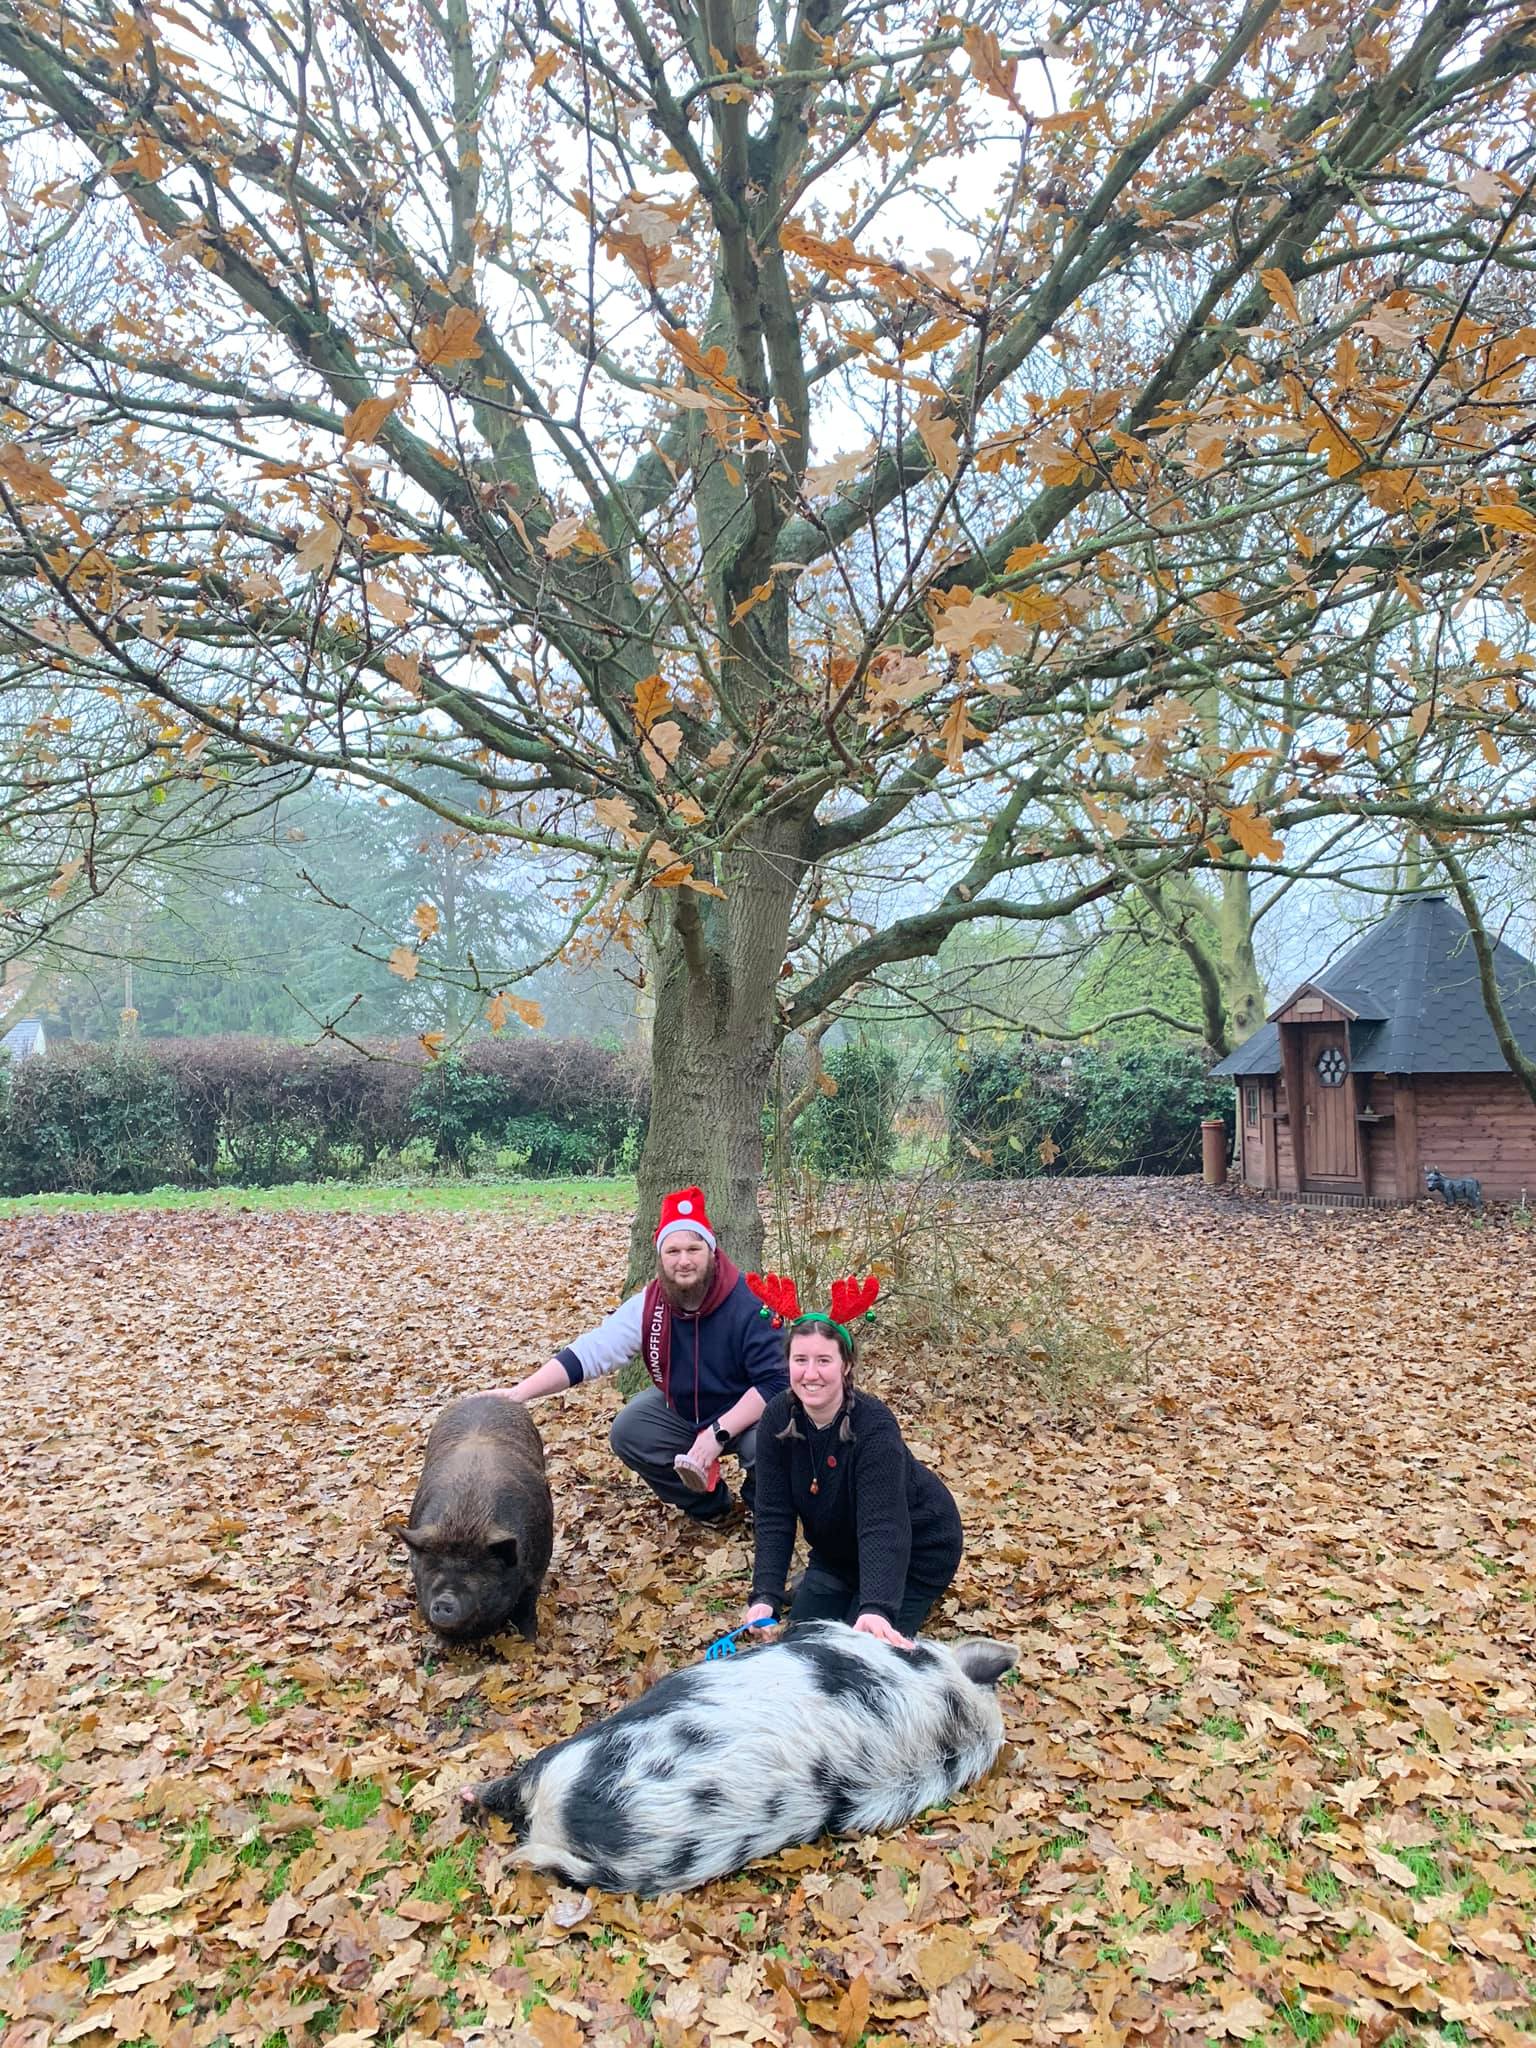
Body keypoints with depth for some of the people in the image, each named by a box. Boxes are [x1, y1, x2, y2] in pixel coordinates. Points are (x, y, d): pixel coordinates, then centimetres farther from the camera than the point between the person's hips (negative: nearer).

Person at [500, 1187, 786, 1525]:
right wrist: (519, 1392, -33)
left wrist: (719, 1433, -34)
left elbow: (774, 1381, -28)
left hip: (747, 1415, -5)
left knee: (764, 1442, -33)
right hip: (682, 1413, 5)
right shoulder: (649, 1305, -16)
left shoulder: (746, 1304, -28)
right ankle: (709, 1503, 10)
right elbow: (590, 1351, -22)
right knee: (627, 1432, -11)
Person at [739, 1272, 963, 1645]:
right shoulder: (778, 1419, -18)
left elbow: (882, 1527, -40)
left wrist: (877, 1609, -54)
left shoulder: (874, 1427, -34)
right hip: (839, 1548, 5)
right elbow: (774, 1516, -18)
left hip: (916, 1548, -5)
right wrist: (765, 1596, -30)